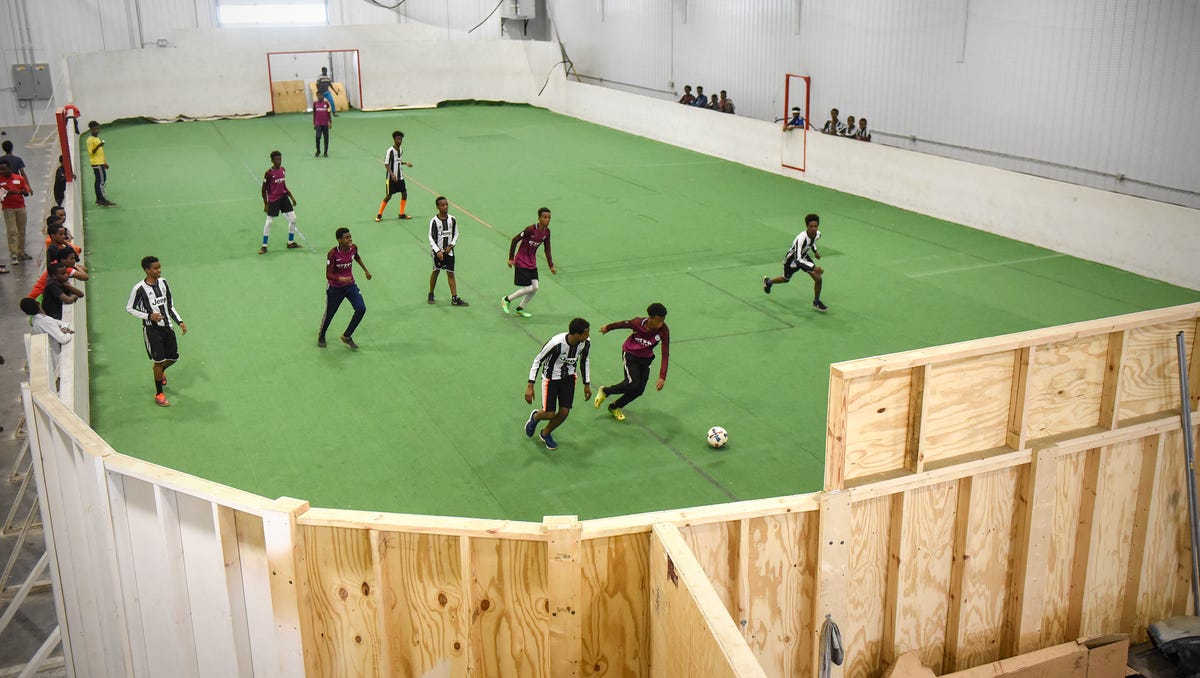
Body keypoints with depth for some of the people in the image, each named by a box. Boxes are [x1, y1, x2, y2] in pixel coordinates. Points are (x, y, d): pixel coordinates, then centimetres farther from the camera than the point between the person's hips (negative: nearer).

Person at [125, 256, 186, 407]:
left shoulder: (163, 282, 3)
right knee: (159, 360, -5)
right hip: (152, 329, -6)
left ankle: (160, 371, 47)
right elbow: (129, 308, -6)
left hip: (167, 326, 6)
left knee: (173, 357, 12)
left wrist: (180, 322, 4)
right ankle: (159, 394, 9)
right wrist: (149, 316, -17)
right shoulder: (139, 288, -14)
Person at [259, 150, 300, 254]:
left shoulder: (283, 170, 3)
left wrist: (292, 197, 11)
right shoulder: (268, 173, -16)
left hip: (284, 197, 6)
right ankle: (264, 246, 8)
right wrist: (266, 204, -12)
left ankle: (291, 243, 18)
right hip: (273, 200, -6)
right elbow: (264, 189, -10)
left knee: (293, 219, 2)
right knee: (268, 222, -2)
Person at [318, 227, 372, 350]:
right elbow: (328, 275, -28)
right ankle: (321, 335, 43)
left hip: (350, 285, 4)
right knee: (329, 314, 11)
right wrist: (341, 279, -45)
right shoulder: (333, 254, -27)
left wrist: (365, 270, 21)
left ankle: (346, 336, 7)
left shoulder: (353, 248, -10)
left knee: (361, 308, -11)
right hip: (335, 288, -4)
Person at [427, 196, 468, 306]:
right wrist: (438, 251, -17)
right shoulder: (434, 221, -13)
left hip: (449, 251, 2)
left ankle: (455, 298, -1)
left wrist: (451, 245, -7)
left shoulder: (452, 220, -3)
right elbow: (431, 237, -10)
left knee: (450, 273, 0)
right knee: (436, 272, 11)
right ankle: (431, 295, 28)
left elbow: (456, 234, 7)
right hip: (437, 251, -2)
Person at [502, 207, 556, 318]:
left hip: (532, 263, 7)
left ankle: (520, 309, 19)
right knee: (528, 288, -9)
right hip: (521, 262, -7)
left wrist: (551, 266, 3)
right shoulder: (531, 229, -23)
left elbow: (547, 250, 8)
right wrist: (511, 258, -13)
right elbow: (515, 240, -16)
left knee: (535, 288, 2)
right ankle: (506, 299, 12)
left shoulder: (547, 231, -2)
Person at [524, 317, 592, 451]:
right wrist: (530, 386, -21)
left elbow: (584, 361, 4)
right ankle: (535, 417, 34)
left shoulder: (586, 343, -17)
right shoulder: (556, 343, -33)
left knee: (564, 412, 0)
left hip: (569, 377, 4)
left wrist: (587, 384, 10)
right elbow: (538, 360, -20)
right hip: (551, 378, -4)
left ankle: (545, 434, 30)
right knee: (549, 414, -5)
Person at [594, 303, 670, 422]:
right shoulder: (638, 323, -30)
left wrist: (662, 377, -32)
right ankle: (605, 391, 6)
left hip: (646, 358, 3)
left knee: (639, 390, 2)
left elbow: (665, 354, -25)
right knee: (633, 383, -20)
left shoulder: (664, 330, -26)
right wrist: (607, 328, 11)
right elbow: (622, 324, -9)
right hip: (630, 355, -3)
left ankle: (615, 407, 26)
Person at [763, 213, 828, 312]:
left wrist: (815, 251, 9)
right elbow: (798, 260, -47)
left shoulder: (818, 234, -21)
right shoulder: (801, 239, -44)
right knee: (786, 279, 22)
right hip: (792, 260, -5)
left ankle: (816, 303, 16)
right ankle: (768, 281, 56)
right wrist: (813, 267, -55)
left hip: (804, 257, 5)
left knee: (818, 279, -8)